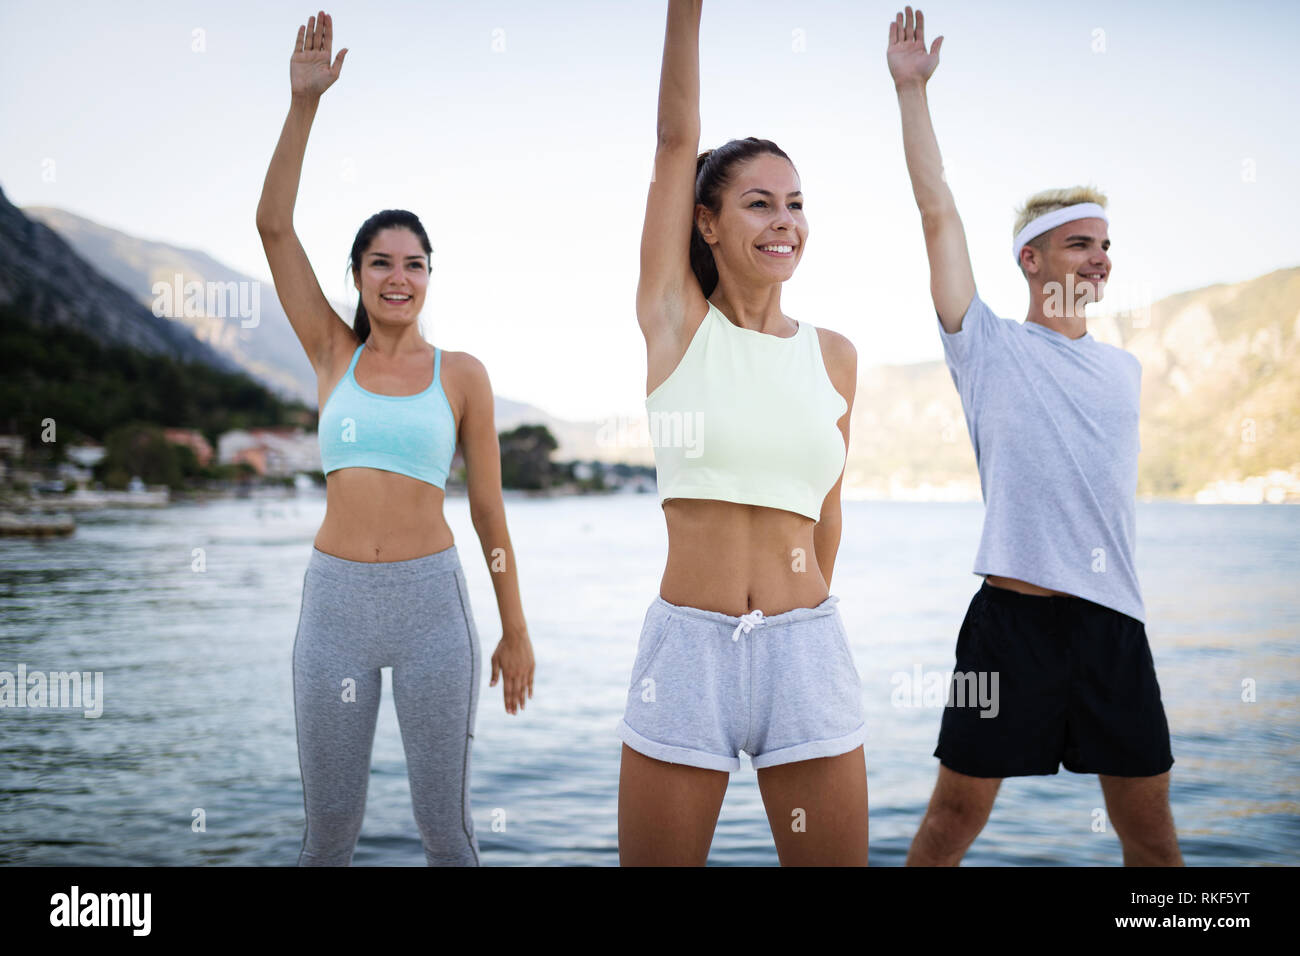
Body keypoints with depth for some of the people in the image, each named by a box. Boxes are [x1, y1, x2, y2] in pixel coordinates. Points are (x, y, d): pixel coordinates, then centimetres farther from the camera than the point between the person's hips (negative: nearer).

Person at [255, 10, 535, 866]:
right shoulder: (333, 354, 6)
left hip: (431, 599, -1)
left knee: (446, 823, 7)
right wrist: (304, 102, -9)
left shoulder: (462, 374, 2)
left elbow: (488, 508, 4)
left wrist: (516, 631, 5)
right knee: (329, 823, 11)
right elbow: (274, 225, -2)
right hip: (335, 598, 2)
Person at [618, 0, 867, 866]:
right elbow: (676, 136, -5)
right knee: (657, 857, 8)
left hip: (806, 648, 2)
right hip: (686, 646, -2)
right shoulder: (676, 320, 1)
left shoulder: (835, 355, 7)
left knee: (833, 857, 8)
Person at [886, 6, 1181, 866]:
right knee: (956, 815, 3)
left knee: (1150, 825, 10)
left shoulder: (1125, 370, 14)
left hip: (1115, 618, 5)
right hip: (1012, 616, -4)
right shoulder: (990, 349, 0)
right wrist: (911, 88, -6)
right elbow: (939, 213, -5)